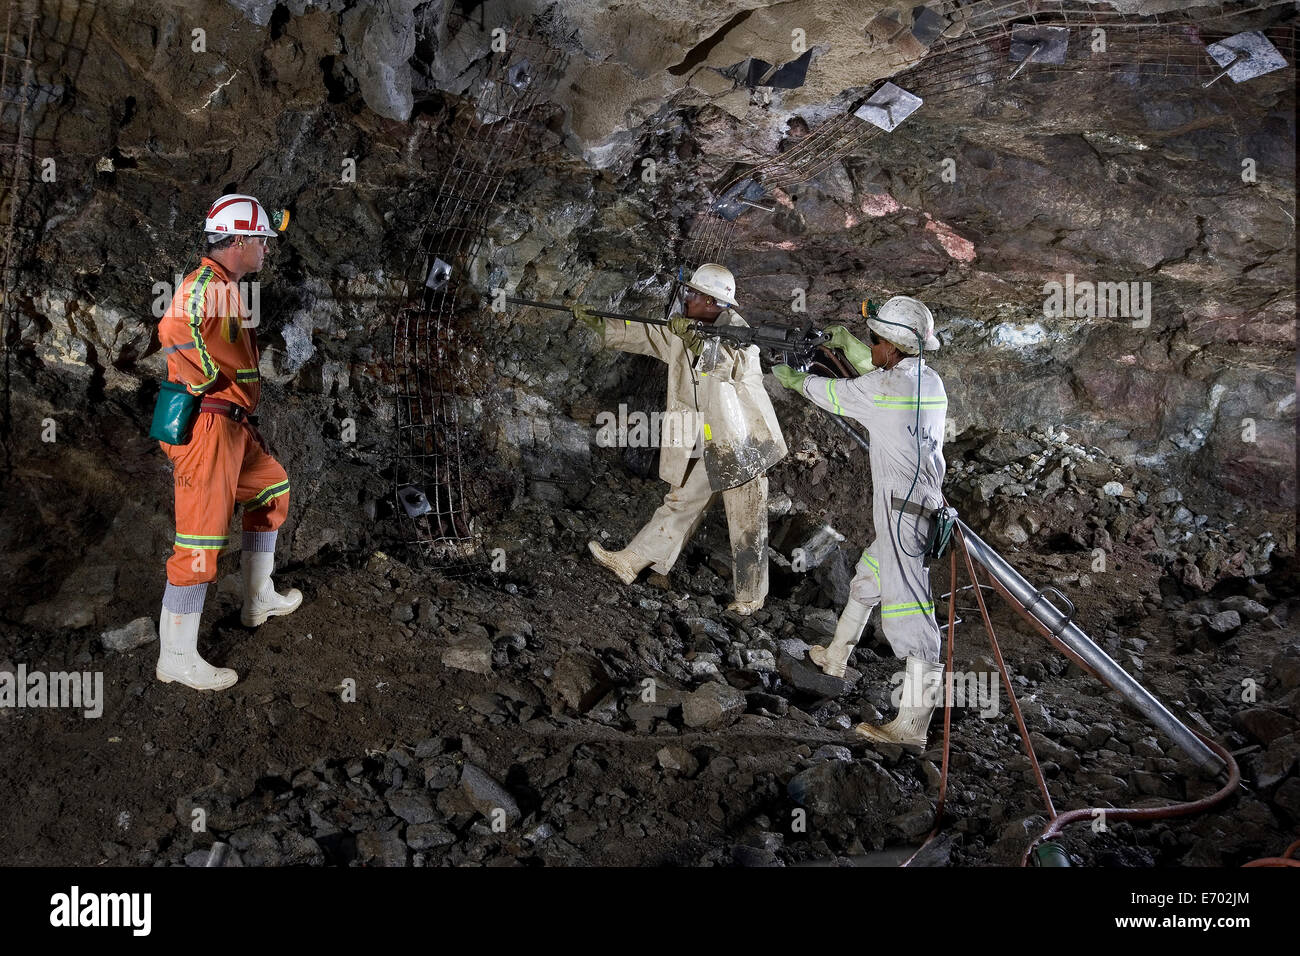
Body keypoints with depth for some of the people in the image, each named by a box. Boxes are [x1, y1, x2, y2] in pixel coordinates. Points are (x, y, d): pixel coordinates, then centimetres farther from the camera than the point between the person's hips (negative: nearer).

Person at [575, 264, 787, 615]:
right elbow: (638, 334, 13)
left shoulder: (735, 327, -10)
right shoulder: (682, 330, 10)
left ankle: (750, 597, 11)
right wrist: (594, 319, 7)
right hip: (707, 447, 7)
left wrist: (696, 339, -36)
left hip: (742, 443, -7)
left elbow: (736, 364, -29)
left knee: (747, 524, 1)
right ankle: (632, 561, 18)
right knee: (680, 502, 13)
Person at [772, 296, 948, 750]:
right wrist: (846, 341, 36)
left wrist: (790, 377, 21)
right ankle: (836, 658, 46)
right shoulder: (930, 380, 8)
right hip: (925, 507, 10)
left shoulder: (883, 387, -15)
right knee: (866, 581, 27)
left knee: (910, 613, -9)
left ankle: (911, 727, -7)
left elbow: (827, 393, 2)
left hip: (902, 513, -10)